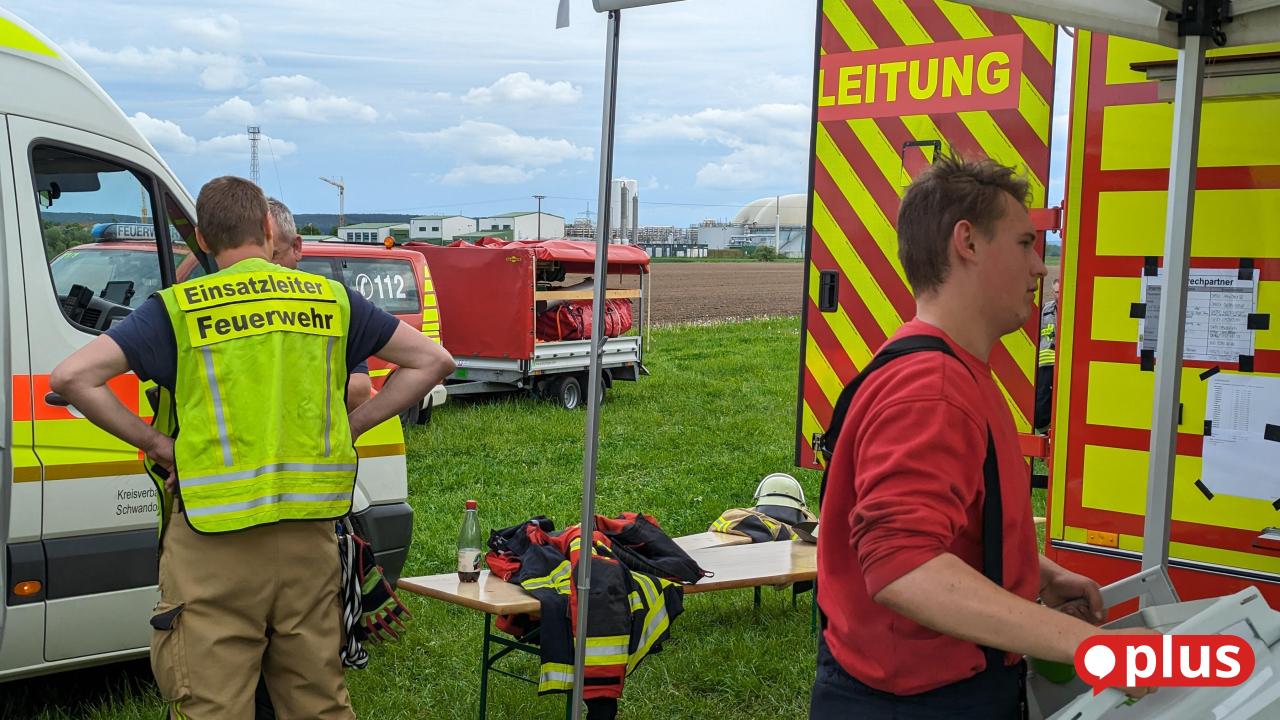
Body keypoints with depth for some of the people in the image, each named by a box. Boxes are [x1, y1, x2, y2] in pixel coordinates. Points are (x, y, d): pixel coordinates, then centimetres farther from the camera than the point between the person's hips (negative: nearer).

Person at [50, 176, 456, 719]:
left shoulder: (177, 309, -2)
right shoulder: (331, 299, 7)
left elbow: (71, 377, -11)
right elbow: (432, 360, 11)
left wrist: (151, 441, -2)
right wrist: (352, 425, 11)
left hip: (213, 541, -3)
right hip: (310, 534, 3)